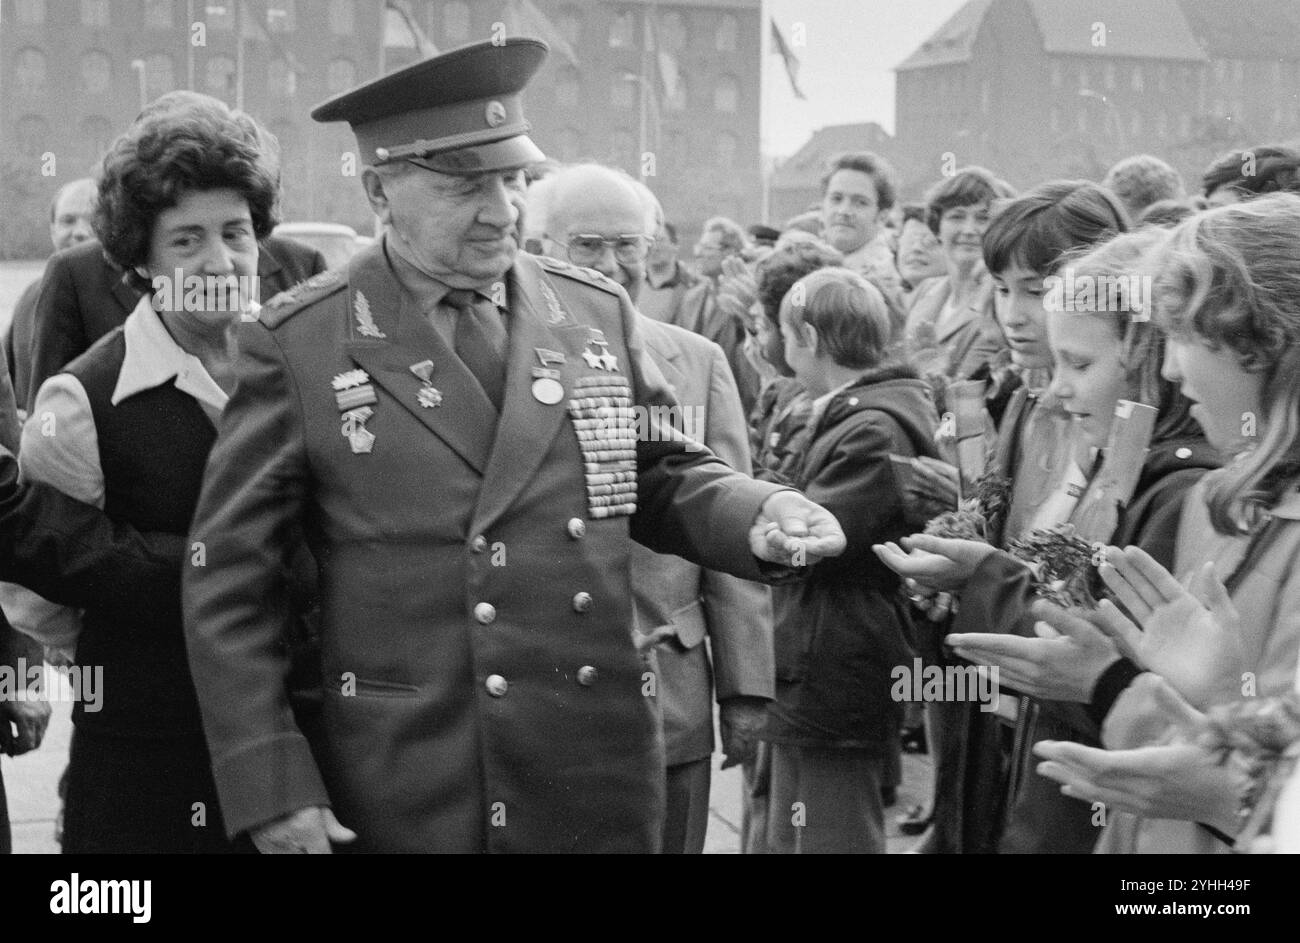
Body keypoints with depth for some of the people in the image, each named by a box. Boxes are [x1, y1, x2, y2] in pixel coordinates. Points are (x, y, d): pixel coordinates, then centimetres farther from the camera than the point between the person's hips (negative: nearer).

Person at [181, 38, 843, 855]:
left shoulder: (600, 312, 4)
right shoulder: (297, 343, -5)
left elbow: (660, 478, 14)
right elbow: (230, 581, -3)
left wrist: (756, 517, -7)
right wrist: (271, 785, -8)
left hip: (600, 776, 3)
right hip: (400, 790, -2)